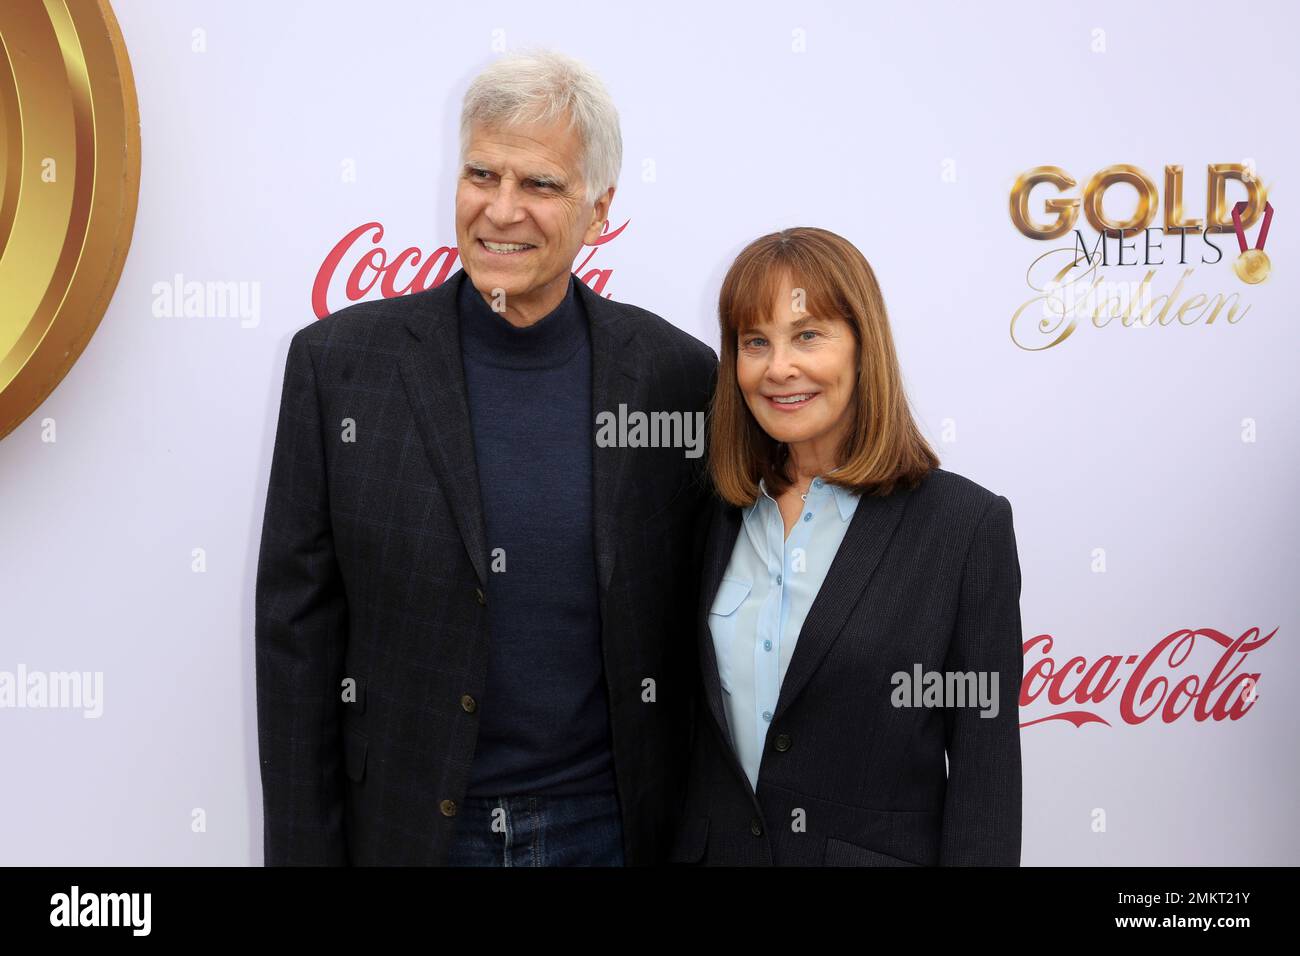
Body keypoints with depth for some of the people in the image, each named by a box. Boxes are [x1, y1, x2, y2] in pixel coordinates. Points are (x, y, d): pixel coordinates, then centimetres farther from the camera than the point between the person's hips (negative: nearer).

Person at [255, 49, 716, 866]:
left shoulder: (678, 375, -6)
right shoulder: (337, 361, -7)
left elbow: (705, 632, 1)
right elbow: (297, 635, -4)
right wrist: (303, 846, -4)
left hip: (607, 826, 1)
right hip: (403, 827, 0)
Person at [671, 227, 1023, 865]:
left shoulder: (968, 524, -12)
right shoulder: (718, 515, 0)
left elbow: (985, 771, -12)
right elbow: (698, 729, 6)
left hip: (883, 851, -3)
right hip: (712, 848, 4)